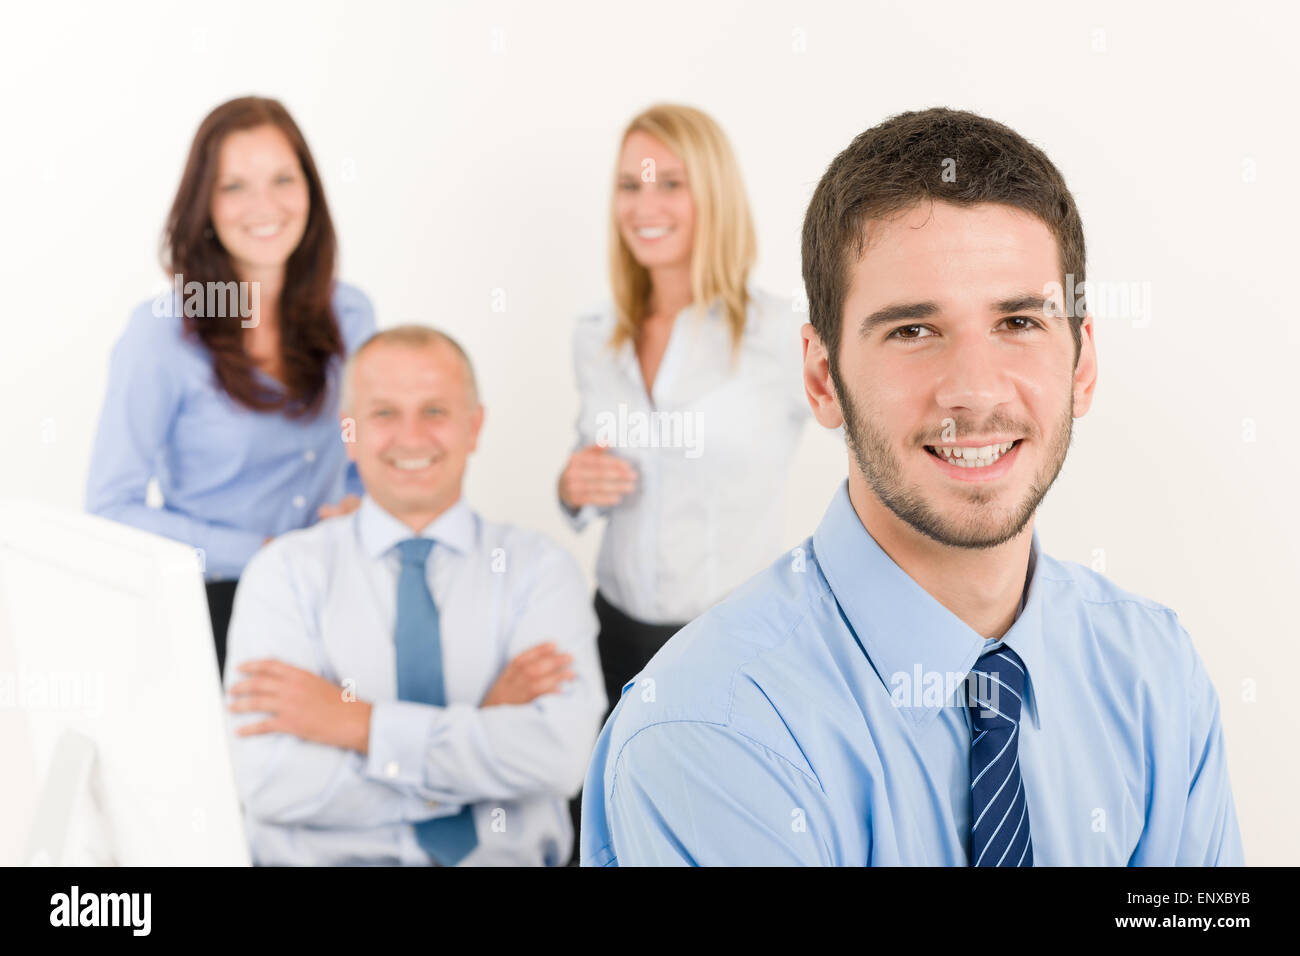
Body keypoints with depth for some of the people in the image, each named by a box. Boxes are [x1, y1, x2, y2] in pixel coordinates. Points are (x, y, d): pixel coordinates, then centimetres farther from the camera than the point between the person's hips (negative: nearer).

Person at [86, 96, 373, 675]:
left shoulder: (349, 316, 7)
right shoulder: (161, 336, -8)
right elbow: (112, 510, -6)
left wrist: (360, 506, -3)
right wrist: (263, 553, -12)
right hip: (205, 605, -3)